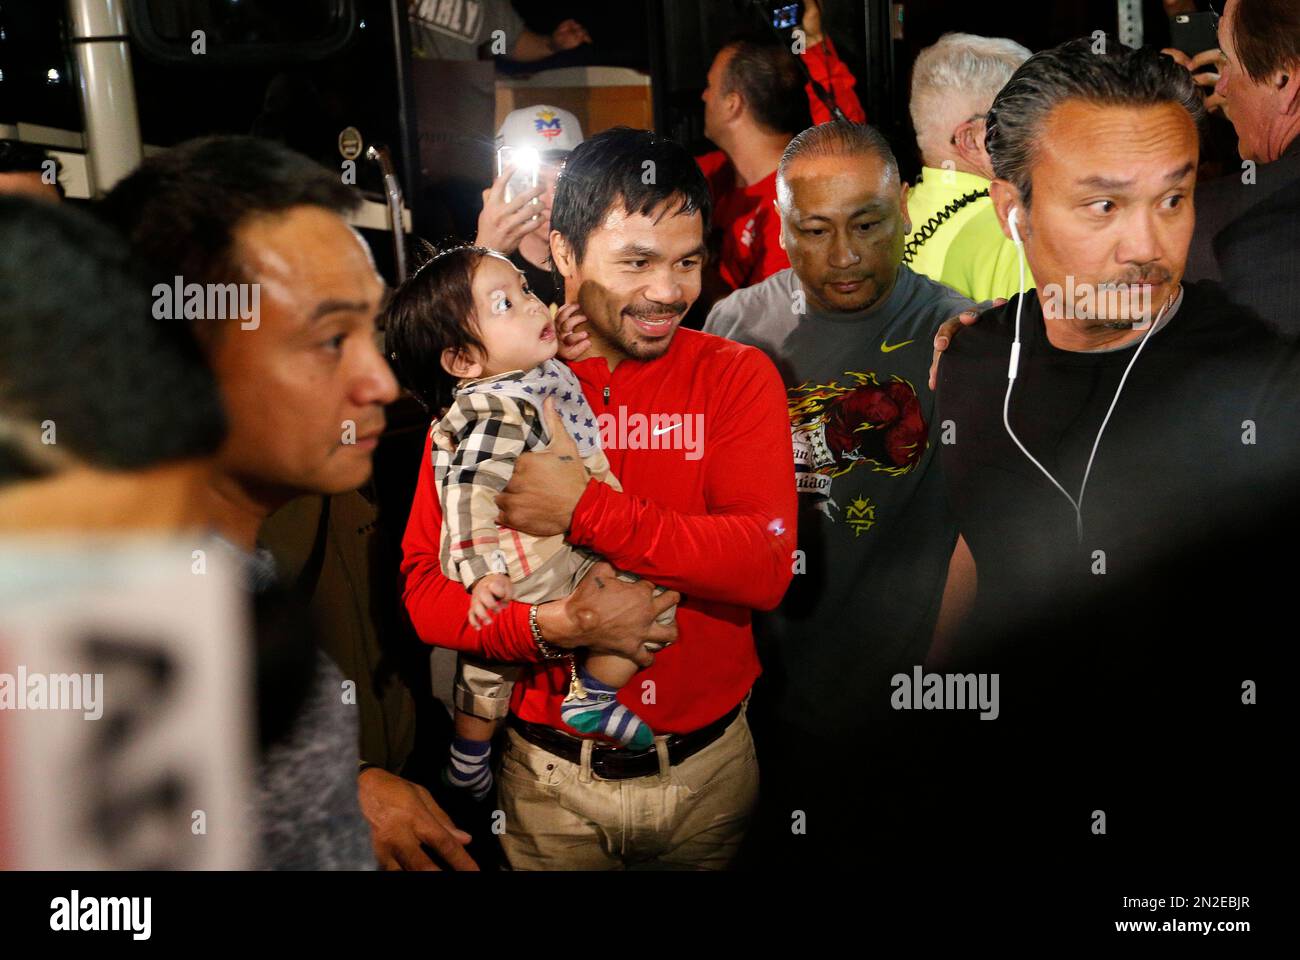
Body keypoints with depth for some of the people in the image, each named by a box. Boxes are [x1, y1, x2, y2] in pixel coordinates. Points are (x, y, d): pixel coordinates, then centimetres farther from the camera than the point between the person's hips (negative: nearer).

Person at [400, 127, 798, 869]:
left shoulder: (737, 376, -8)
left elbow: (768, 565, -21)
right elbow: (425, 591, -9)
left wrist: (587, 512, -27)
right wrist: (554, 626, -27)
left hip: (709, 770, 1)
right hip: (549, 777, 0)